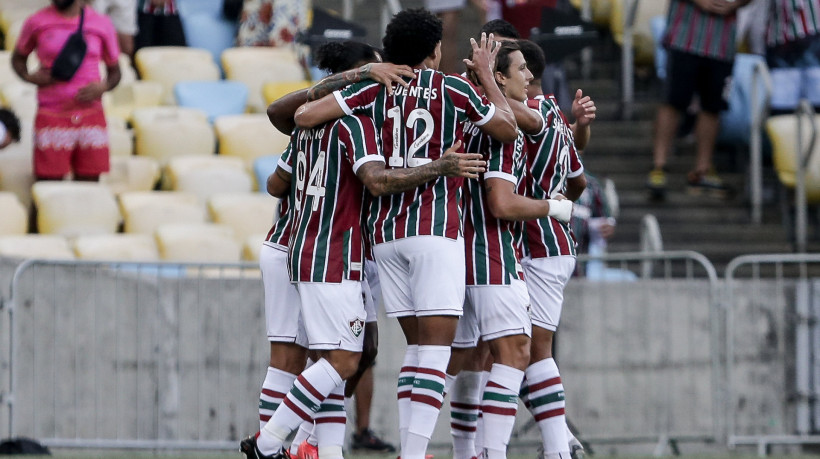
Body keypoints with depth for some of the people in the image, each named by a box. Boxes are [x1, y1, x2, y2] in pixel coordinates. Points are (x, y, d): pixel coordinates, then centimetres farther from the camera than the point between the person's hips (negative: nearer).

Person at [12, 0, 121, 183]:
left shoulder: (102, 24, 5)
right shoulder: (37, 23, 4)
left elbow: (114, 70, 14)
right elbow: (18, 57, 18)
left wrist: (103, 87, -7)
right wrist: (29, 77, -4)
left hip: (91, 115, 1)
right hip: (51, 118, -1)